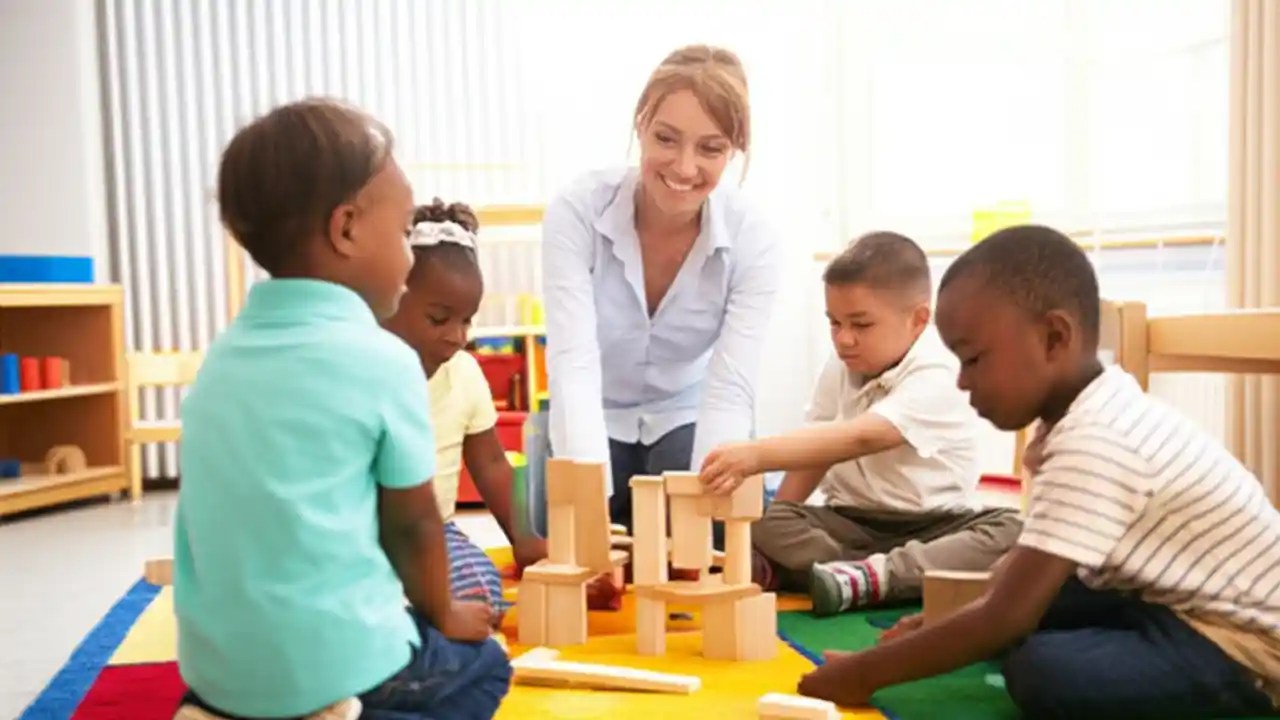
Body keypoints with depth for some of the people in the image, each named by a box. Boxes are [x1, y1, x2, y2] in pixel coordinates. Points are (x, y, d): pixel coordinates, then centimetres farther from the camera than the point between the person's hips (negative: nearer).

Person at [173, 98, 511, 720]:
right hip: (329, 663, -7)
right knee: (484, 662, 20)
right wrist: (441, 614, 14)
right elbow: (412, 523, -5)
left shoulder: (222, 354, 4)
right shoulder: (382, 360, -15)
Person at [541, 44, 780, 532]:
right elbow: (573, 362, -34)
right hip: (596, 421, 0)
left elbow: (730, 387, -26)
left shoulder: (752, 239, -22)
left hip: (685, 417, 1)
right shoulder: (576, 212, -26)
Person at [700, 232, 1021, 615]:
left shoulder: (936, 379, -22)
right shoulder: (838, 369, 1)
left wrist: (757, 455, -50)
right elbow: (817, 451, 5)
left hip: (936, 524, -4)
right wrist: (771, 534, -7)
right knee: (765, 525, -22)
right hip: (854, 521, 4)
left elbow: (860, 438, -38)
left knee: (1010, 532, -33)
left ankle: (865, 576, -43)